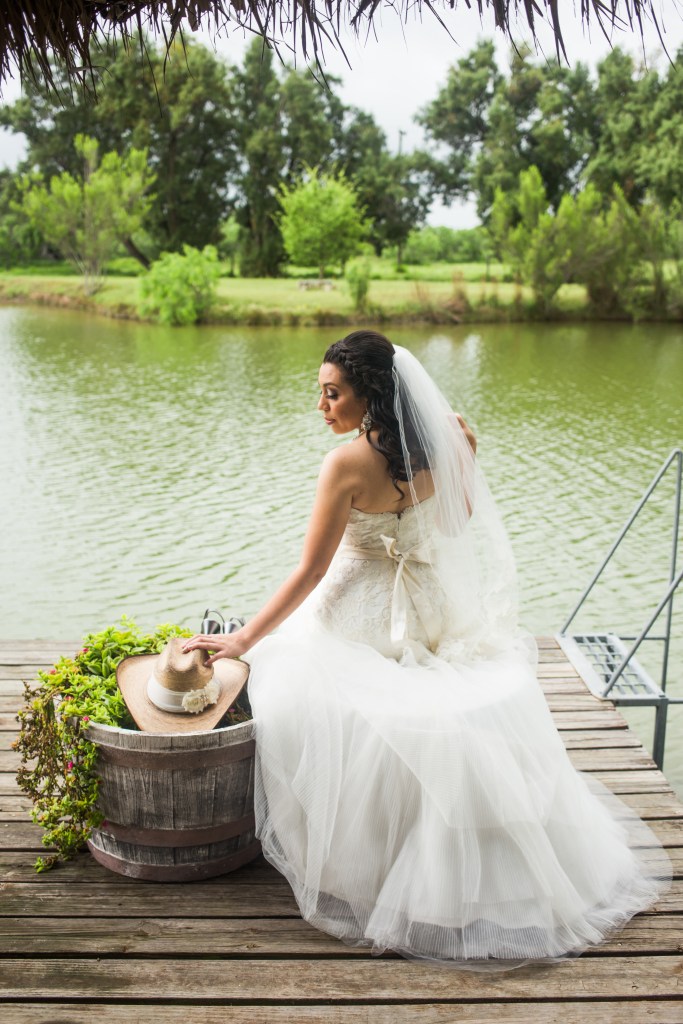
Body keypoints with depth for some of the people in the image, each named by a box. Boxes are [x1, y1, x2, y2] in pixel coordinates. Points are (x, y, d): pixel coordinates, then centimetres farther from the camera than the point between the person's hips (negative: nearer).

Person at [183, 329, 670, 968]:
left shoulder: (347, 464, -23)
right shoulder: (439, 445, -5)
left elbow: (309, 573, -21)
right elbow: (459, 523, 11)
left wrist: (244, 640, -16)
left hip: (369, 619, -6)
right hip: (441, 612, 6)